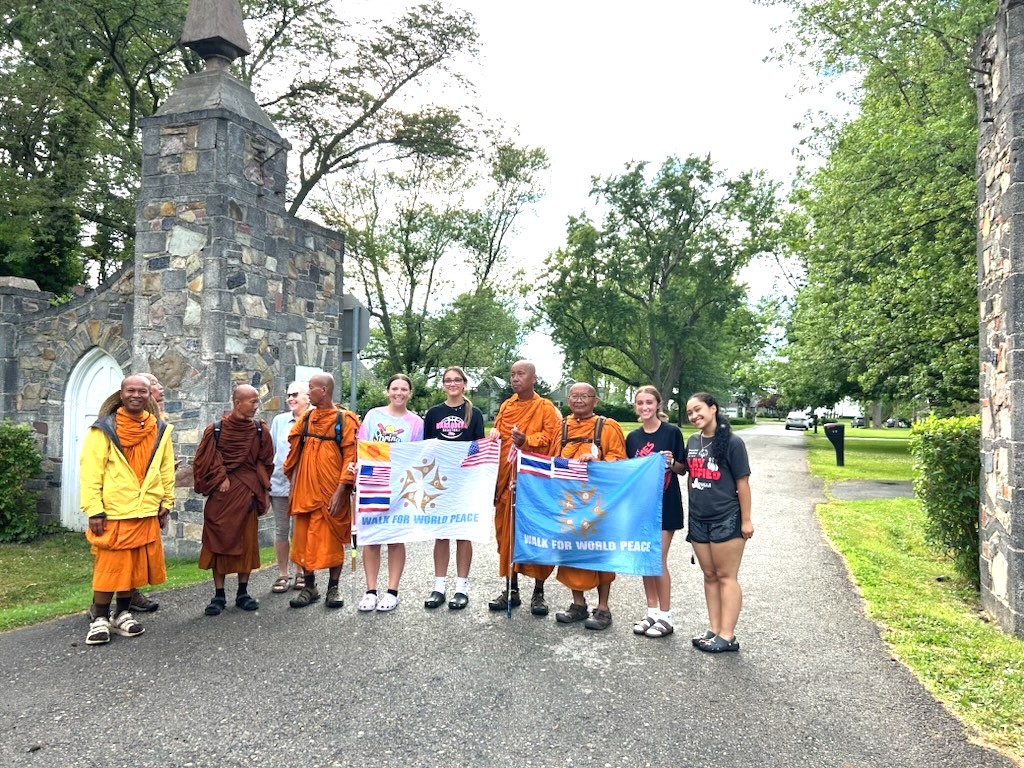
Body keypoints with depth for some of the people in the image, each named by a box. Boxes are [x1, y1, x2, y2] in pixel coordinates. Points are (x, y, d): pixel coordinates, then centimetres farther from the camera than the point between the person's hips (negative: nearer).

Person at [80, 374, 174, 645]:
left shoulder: (160, 429, 6)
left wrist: (166, 503, 10)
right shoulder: (104, 429, -6)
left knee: (134, 566, 12)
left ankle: (122, 615, 26)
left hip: (147, 512, 4)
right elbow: (91, 471, -8)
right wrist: (94, 510, -13)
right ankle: (99, 619, 17)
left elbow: (166, 469, 11)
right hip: (113, 512, -4)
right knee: (109, 567, 3)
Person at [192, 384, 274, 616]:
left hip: (247, 493, 1)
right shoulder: (216, 429, -4)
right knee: (219, 542, 3)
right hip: (221, 494, -1)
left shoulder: (260, 430, 1)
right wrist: (220, 480, -8)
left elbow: (265, 462, 7)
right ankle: (219, 595, 14)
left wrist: (258, 487, 1)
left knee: (247, 542, 6)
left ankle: (243, 593, 17)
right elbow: (205, 461, -1)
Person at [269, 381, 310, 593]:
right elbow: (270, 452, 10)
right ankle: (282, 574, 17)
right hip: (280, 482, 3)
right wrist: (266, 480, 8)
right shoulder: (279, 420, 6)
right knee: (281, 530, 8)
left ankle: (300, 572, 21)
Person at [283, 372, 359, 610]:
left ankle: (333, 588, 17)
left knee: (333, 539, 5)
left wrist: (341, 490, -17)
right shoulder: (306, 419, 9)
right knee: (304, 539, 8)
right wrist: (293, 487, 9)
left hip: (332, 492, -5)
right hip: (305, 491, 5)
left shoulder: (345, 419, -7)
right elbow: (294, 452, 13)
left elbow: (351, 457, -11)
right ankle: (309, 587, 22)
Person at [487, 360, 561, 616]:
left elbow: (549, 440, -11)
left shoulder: (546, 408, -1)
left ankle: (538, 592, 12)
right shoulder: (505, 407, 13)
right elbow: (496, 439, 17)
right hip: (507, 479, 4)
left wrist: (526, 441, -27)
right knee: (507, 533, 7)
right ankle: (511, 589, 18)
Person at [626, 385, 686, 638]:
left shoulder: (672, 432, -6)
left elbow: (683, 468, -3)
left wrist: (672, 463, -22)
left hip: (666, 503, -5)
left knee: (658, 559, -4)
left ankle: (665, 616, 10)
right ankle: (652, 611, 22)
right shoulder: (633, 437, 7)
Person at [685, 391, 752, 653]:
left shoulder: (731, 442, -10)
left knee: (726, 577, 0)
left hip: (726, 520, -6)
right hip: (698, 521, 6)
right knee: (709, 575, 12)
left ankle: (727, 637, 6)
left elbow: (742, 482, -9)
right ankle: (714, 630, 20)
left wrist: (746, 520, -9)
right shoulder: (693, 442, 8)